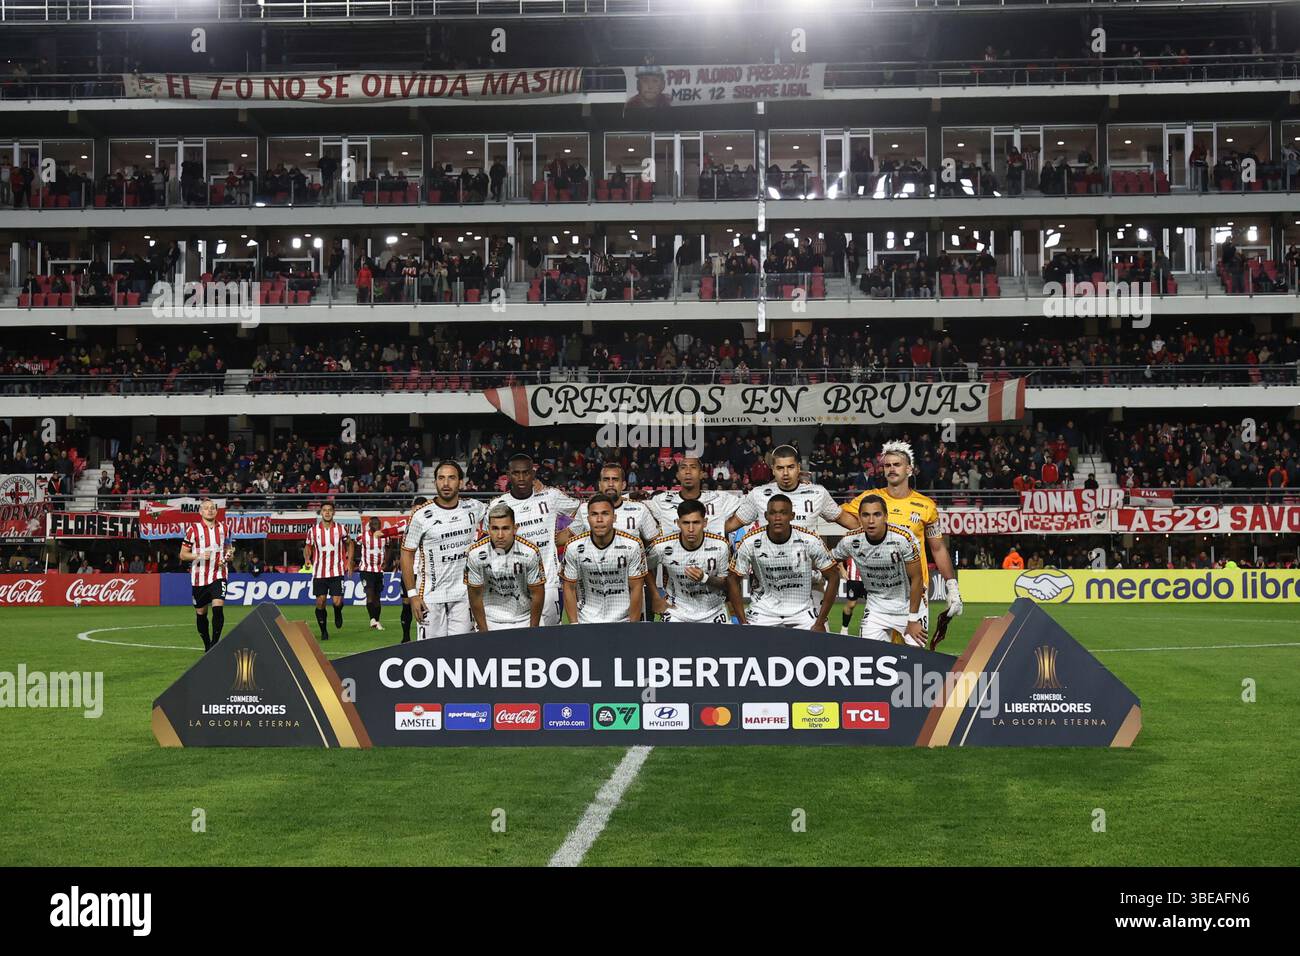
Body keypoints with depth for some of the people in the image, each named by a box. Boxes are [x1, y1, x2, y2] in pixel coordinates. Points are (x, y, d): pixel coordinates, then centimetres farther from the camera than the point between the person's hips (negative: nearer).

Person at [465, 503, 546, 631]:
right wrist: (483, 633, -5)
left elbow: (537, 593, -6)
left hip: (523, 620, 0)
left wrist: (533, 631, -3)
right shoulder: (475, 553, -16)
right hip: (489, 619, 0)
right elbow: (475, 595, -6)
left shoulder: (531, 552, -17)